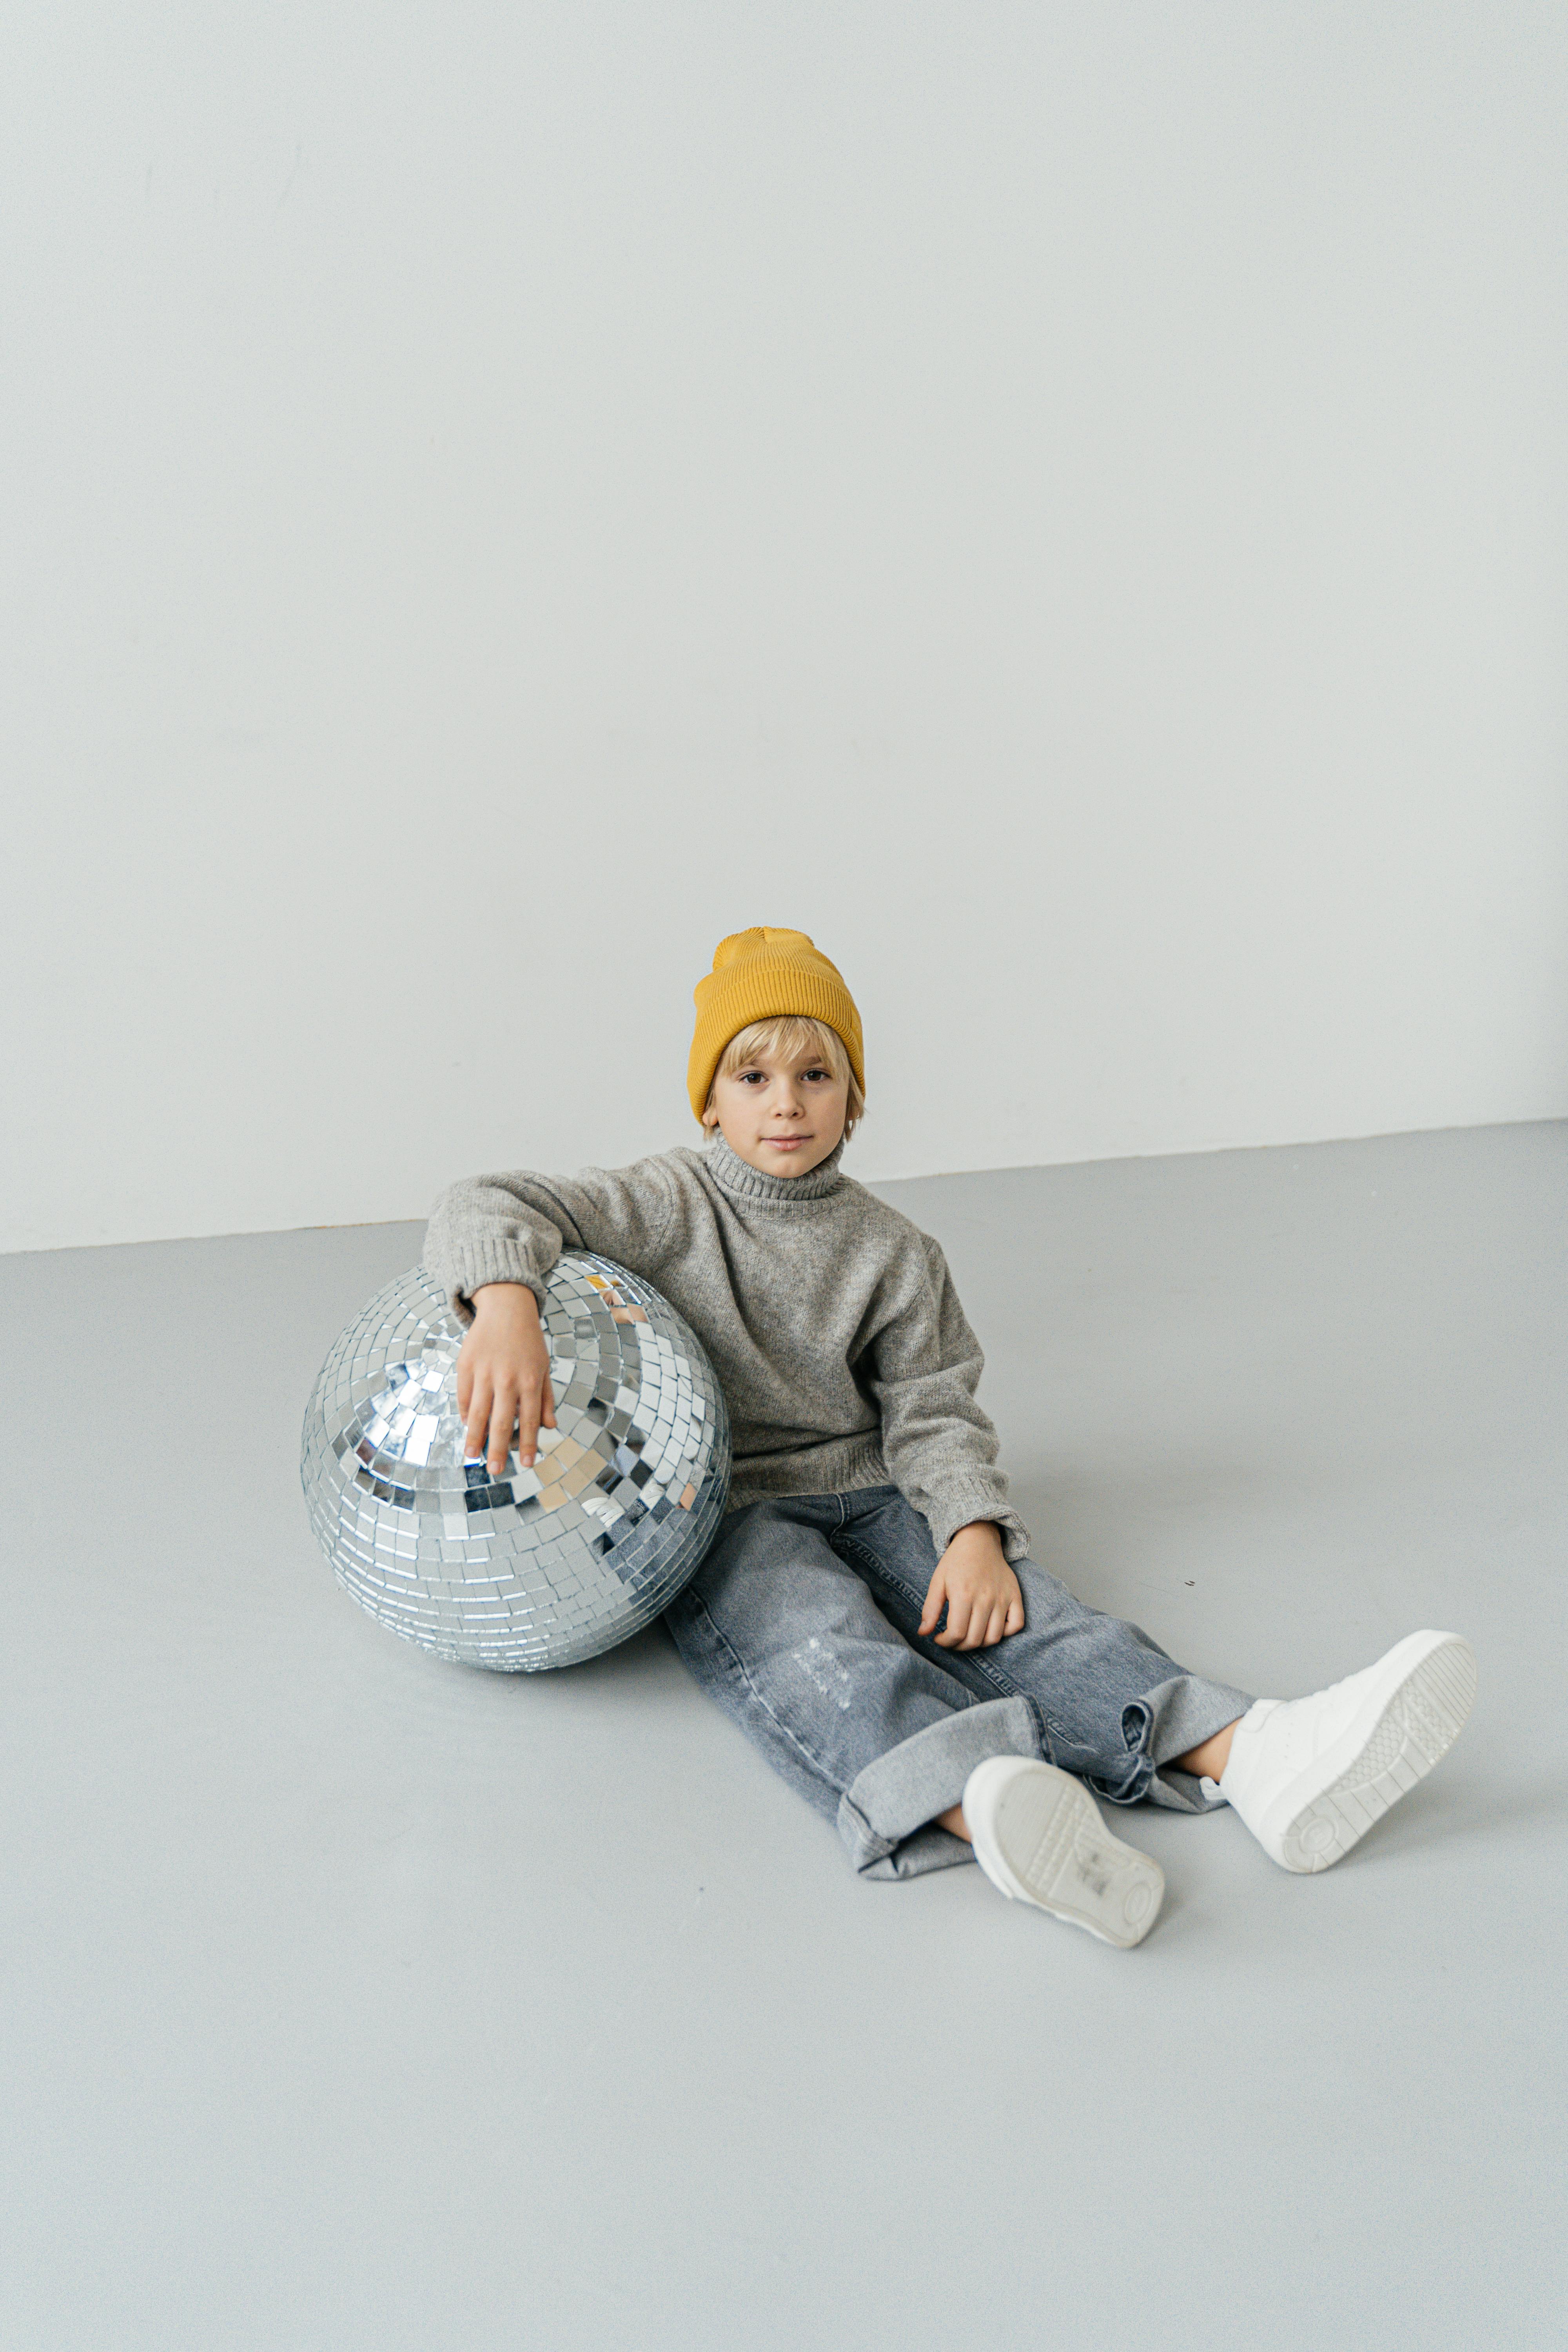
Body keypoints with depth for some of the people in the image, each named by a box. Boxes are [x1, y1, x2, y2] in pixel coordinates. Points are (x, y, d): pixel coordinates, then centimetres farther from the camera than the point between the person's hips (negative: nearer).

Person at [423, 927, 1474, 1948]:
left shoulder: (894, 1253, 9)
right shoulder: (669, 1207, 0)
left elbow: (932, 1415, 5)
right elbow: (490, 1210, -10)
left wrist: (974, 1532, -16)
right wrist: (507, 1308, -34)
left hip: (867, 1497, 4)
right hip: (719, 1520, -3)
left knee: (1012, 1610, -26)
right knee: (821, 1643, -37)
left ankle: (1252, 1758, -48)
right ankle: (987, 1809, -68)